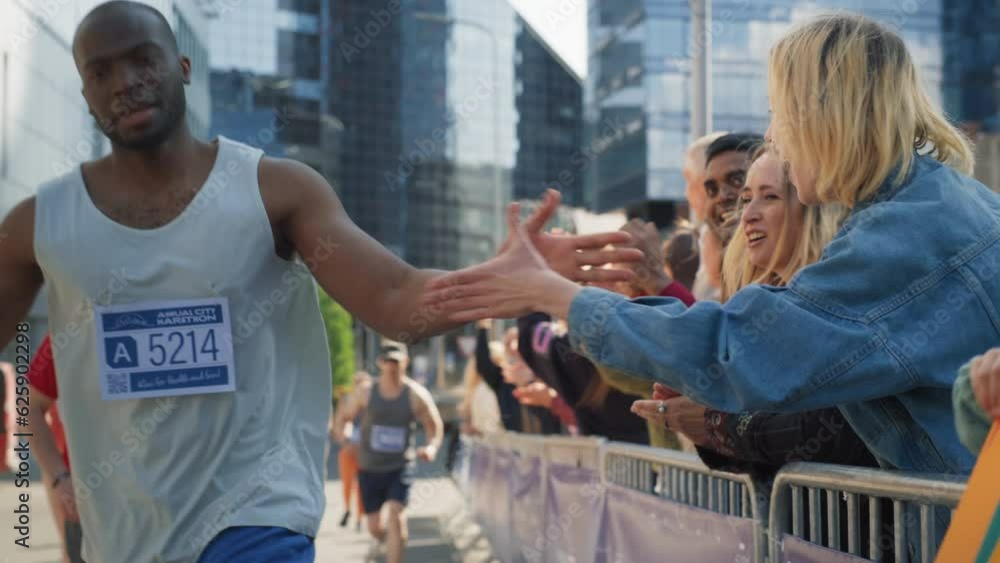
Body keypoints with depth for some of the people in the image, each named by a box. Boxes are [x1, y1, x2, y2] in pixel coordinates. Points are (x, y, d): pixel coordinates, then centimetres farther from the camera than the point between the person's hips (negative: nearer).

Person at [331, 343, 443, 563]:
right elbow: (341, 419, 5)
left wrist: (432, 447, -17)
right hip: (369, 468, 2)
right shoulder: (365, 392, -4)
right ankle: (381, 539, 51)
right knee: (374, 526, 13)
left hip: (400, 467, -2)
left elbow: (435, 427, 3)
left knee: (396, 513, -23)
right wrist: (344, 442, -15)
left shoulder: (417, 395, -7)